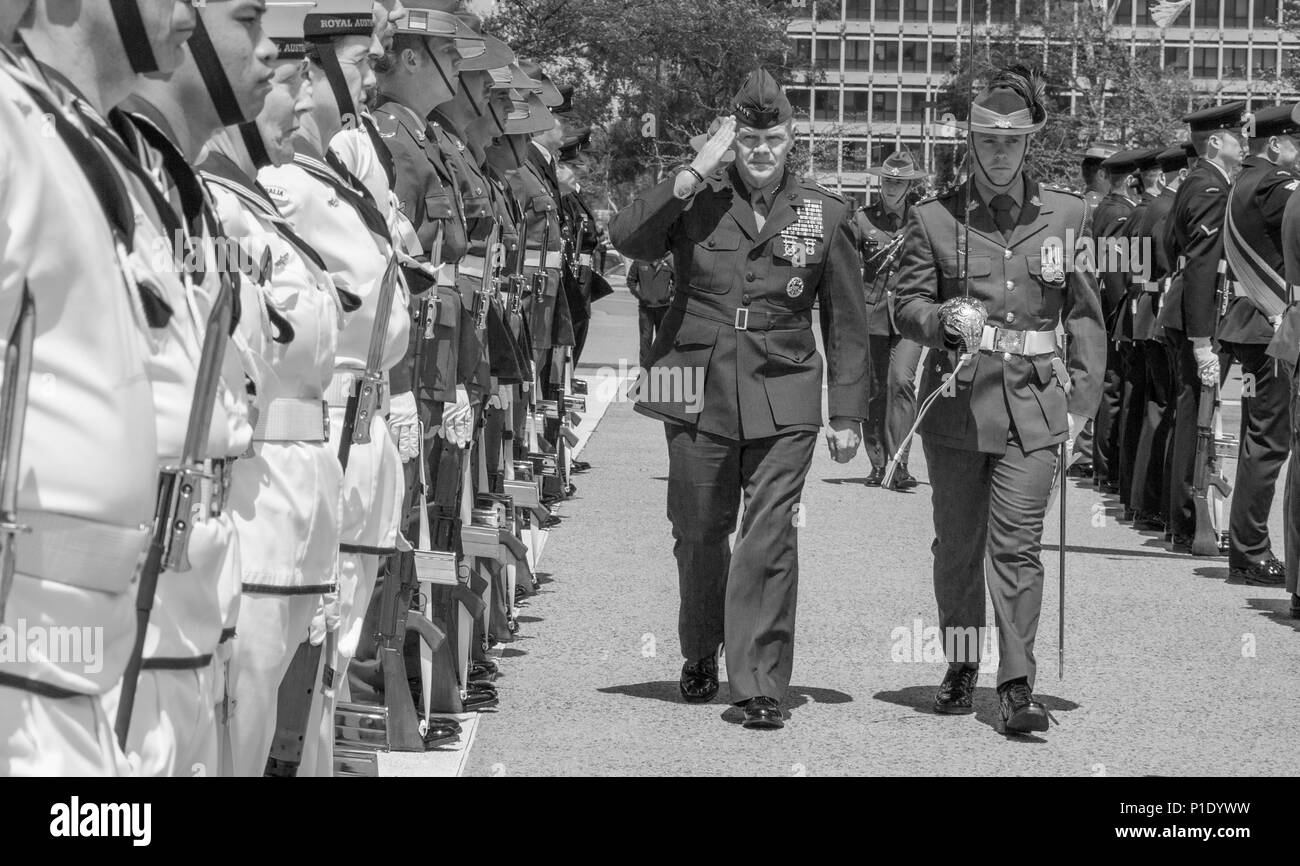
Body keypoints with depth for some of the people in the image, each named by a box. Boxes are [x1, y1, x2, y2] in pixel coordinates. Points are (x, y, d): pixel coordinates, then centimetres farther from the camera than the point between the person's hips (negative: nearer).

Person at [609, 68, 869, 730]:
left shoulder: (823, 213, 3)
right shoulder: (697, 202, 1)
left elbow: (846, 321, 8)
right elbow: (625, 238, -16)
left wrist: (848, 413, 6)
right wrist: (694, 174, -18)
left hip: (782, 401, -1)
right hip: (698, 392, 1)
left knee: (769, 540, -10)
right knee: (698, 533, 12)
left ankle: (760, 684, -4)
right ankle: (701, 654, 36)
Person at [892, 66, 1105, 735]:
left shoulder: (1065, 214, 5)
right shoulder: (933, 218, 2)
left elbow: (1085, 314, 8)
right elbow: (905, 305, 6)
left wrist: (1084, 398, 1)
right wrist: (942, 318, -16)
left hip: (1033, 400, -1)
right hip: (958, 398, 1)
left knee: (1017, 545, -8)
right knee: (958, 542, 10)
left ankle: (1018, 686, -8)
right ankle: (960, 667, 27)